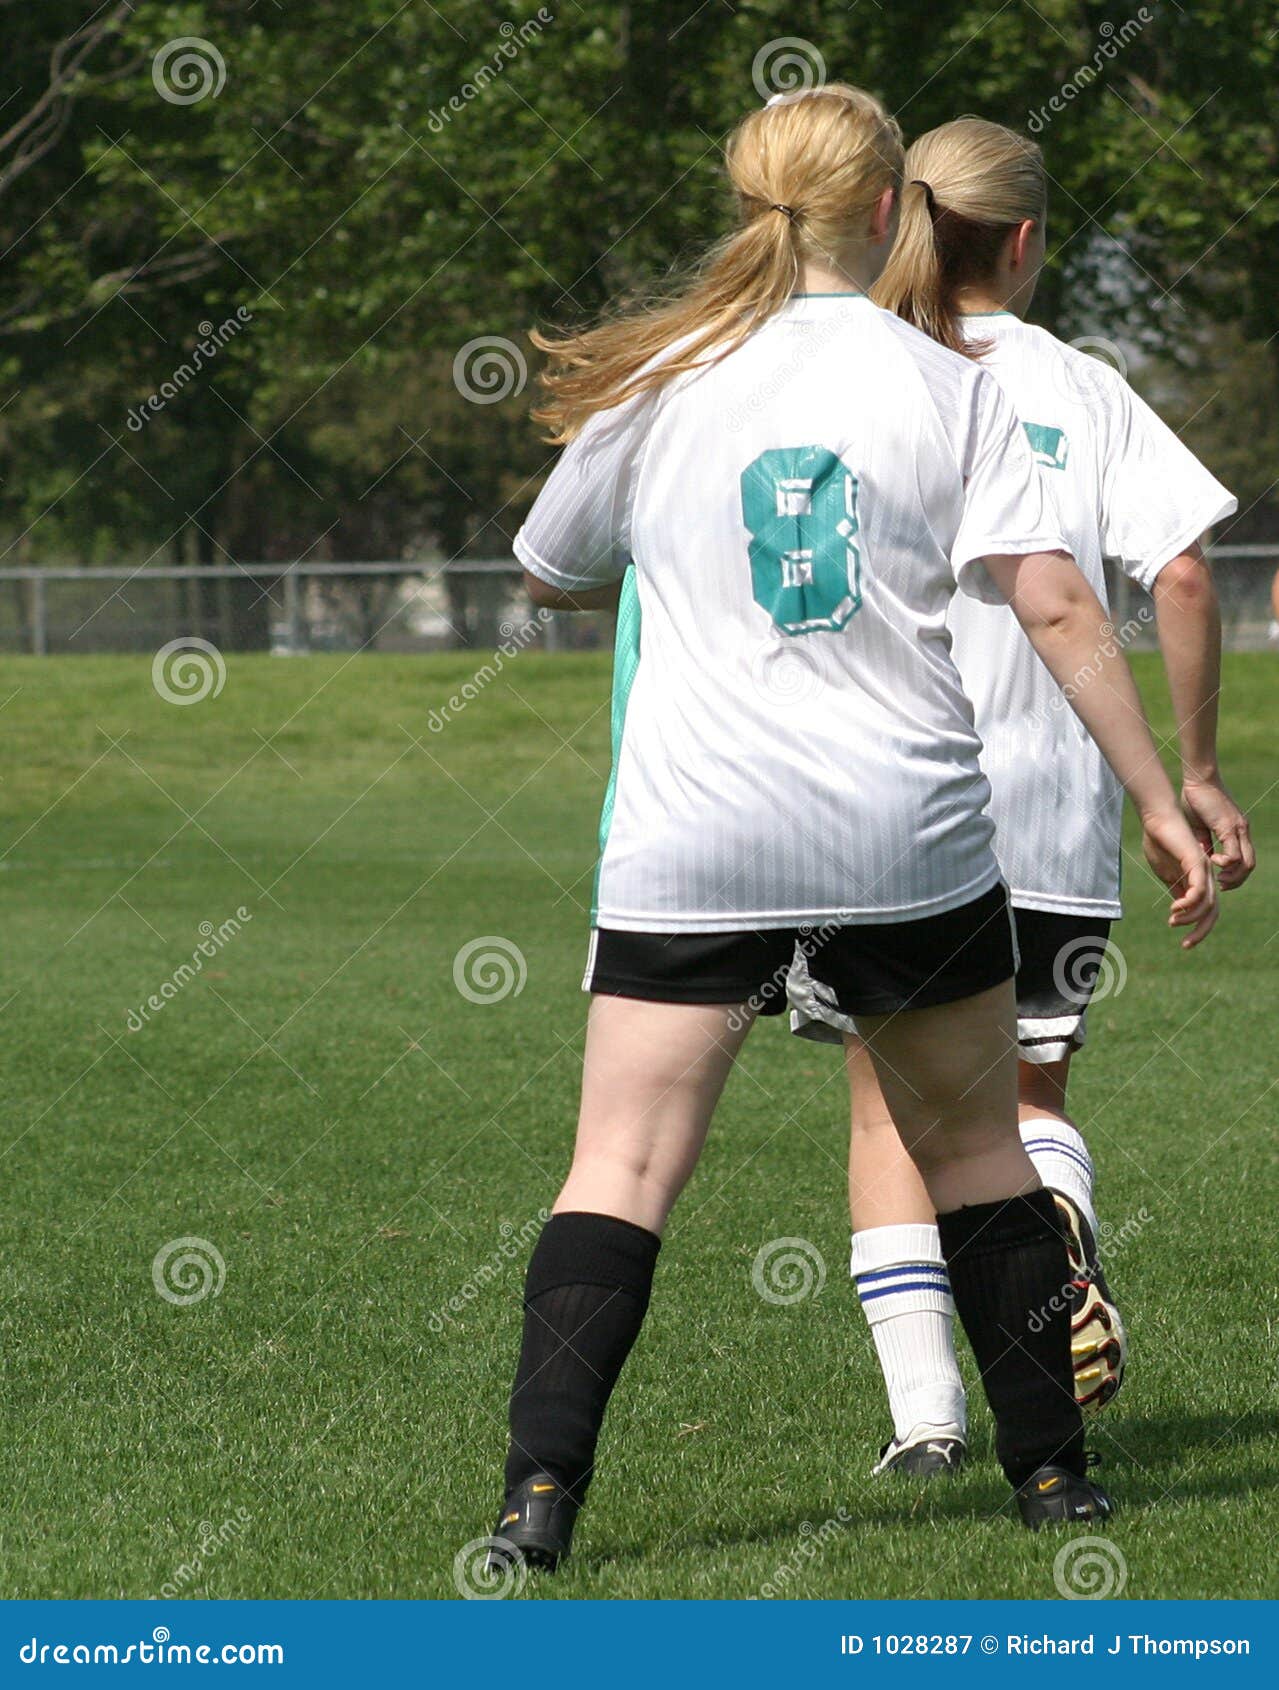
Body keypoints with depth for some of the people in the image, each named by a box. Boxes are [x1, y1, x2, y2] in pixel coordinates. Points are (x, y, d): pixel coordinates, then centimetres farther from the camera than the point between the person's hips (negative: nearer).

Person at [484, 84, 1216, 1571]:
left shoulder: (654, 382, 2)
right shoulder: (942, 387, 1)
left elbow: (549, 575, 16)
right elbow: (1056, 607, -4)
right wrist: (1158, 800, 0)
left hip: (693, 842, -1)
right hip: (909, 837, 1)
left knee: (623, 1169, -3)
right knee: (974, 1148, 17)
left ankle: (540, 1490, -18)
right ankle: (1051, 1468, 22)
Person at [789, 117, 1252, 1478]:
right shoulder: (1083, 394, 3)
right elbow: (1181, 573, -6)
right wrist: (1195, 772, 2)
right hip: (1047, 809, 1)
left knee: (891, 1109, 7)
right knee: (1029, 1093, 15)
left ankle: (922, 1402, -5)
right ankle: (1054, 1239, -18)